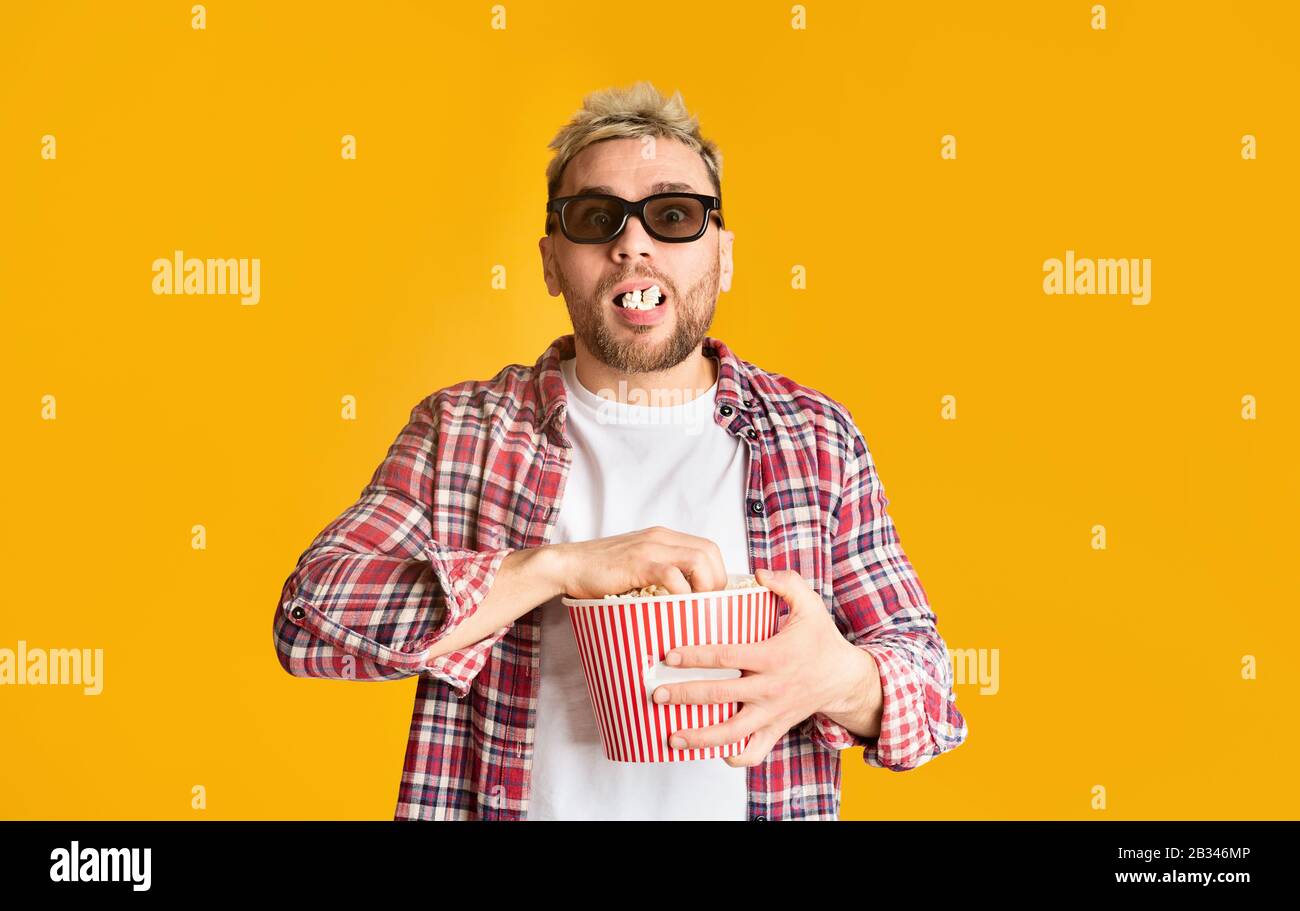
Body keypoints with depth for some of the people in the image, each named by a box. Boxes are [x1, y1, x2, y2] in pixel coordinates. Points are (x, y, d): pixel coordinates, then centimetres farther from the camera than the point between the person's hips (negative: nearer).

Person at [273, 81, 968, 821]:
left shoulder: (819, 438, 1)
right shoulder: (460, 429, -1)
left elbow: (923, 669, 2)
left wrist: (845, 681, -20)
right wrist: (560, 566, -22)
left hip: (748, 799, 1)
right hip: (532, 801, 0)